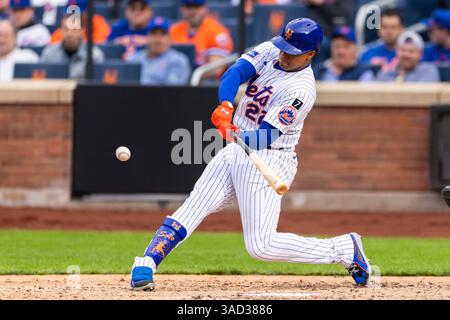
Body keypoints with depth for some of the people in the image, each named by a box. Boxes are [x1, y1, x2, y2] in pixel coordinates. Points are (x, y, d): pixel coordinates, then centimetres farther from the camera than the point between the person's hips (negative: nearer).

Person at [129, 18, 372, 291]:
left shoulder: (301, 91, -21)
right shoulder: (271, 51, 0)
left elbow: (267, 136, -27)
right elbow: (236, 72, -13)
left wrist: (236, 135, -46)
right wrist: (225, 106, -33)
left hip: (268, 160, -7)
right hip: (236, 153, 7)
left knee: (261, 245, -11)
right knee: (191, 210, -4)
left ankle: (345, 250, 0)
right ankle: (144, 267, -5)